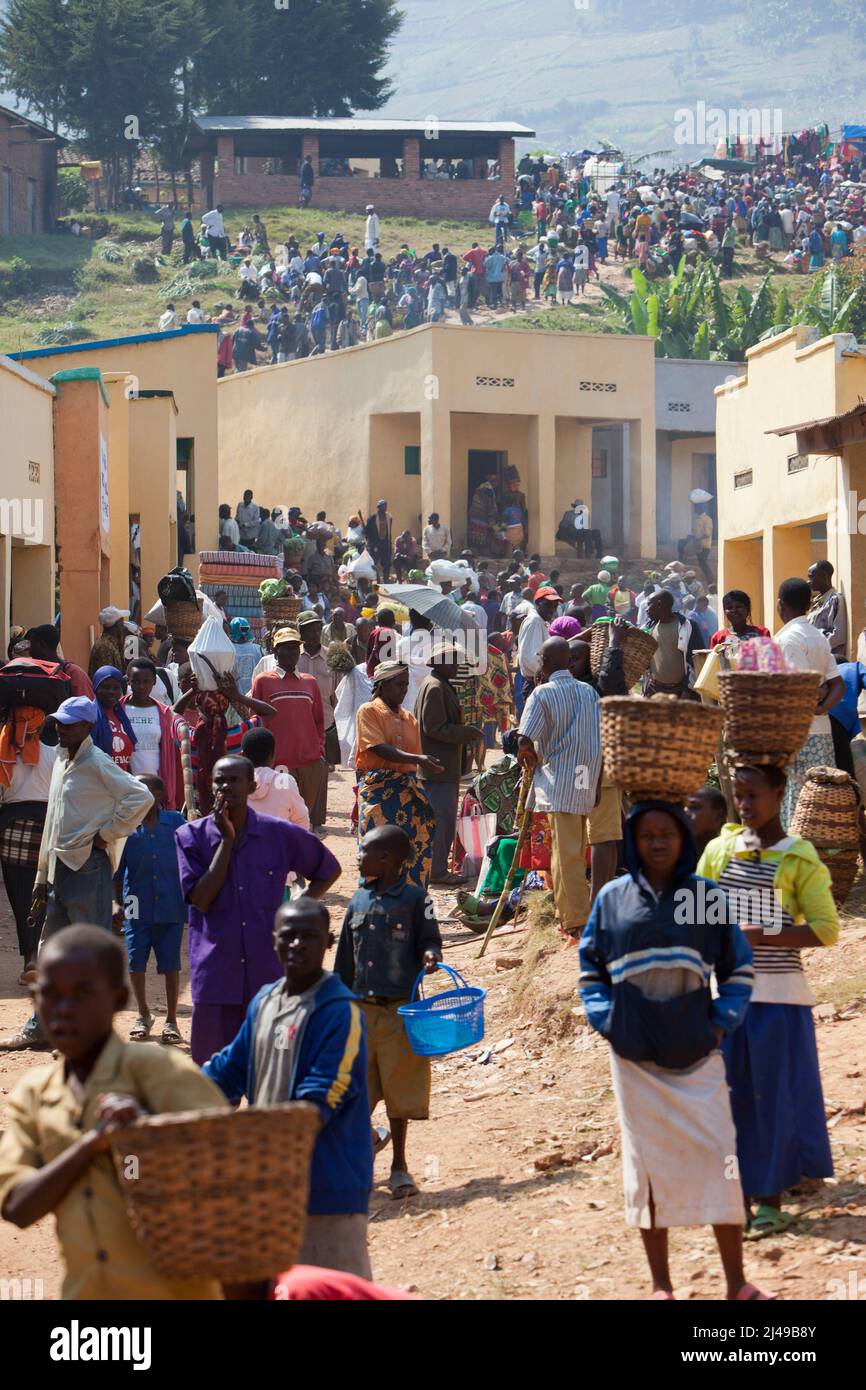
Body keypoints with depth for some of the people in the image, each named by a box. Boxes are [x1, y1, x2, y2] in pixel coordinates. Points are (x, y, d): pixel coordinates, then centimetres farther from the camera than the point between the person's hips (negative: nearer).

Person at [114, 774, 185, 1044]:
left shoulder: (175, 822, 0)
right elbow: (117, 870, 4)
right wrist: (119, 904, -1)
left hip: (170, 906, -1)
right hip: (137, 906, 1)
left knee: (170, 962, 2)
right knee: (135, 961, 4)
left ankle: (171, 1020, 15)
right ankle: (143, 1015, 25)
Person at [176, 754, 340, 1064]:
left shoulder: (280, 835, 2)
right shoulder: (192, 836, 0)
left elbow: (329, 870, 16)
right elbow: (201, 899, -10)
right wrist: (227, 839, -10)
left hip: (268, 974, 0)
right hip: (214, 976, 0)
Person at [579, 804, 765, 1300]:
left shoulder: (707, 896, 3)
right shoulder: (613, 899, 4)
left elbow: (739, 967, 9)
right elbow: (591, 969, 12)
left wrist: (722, 1022, -2)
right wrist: (608, 1021, -1)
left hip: (697, 1054, 0)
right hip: (636, 1057, 0)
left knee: (718, 1157, -6)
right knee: (649, 1163, 3)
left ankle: (737, 1282, 1)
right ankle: (661, 1283, 11)